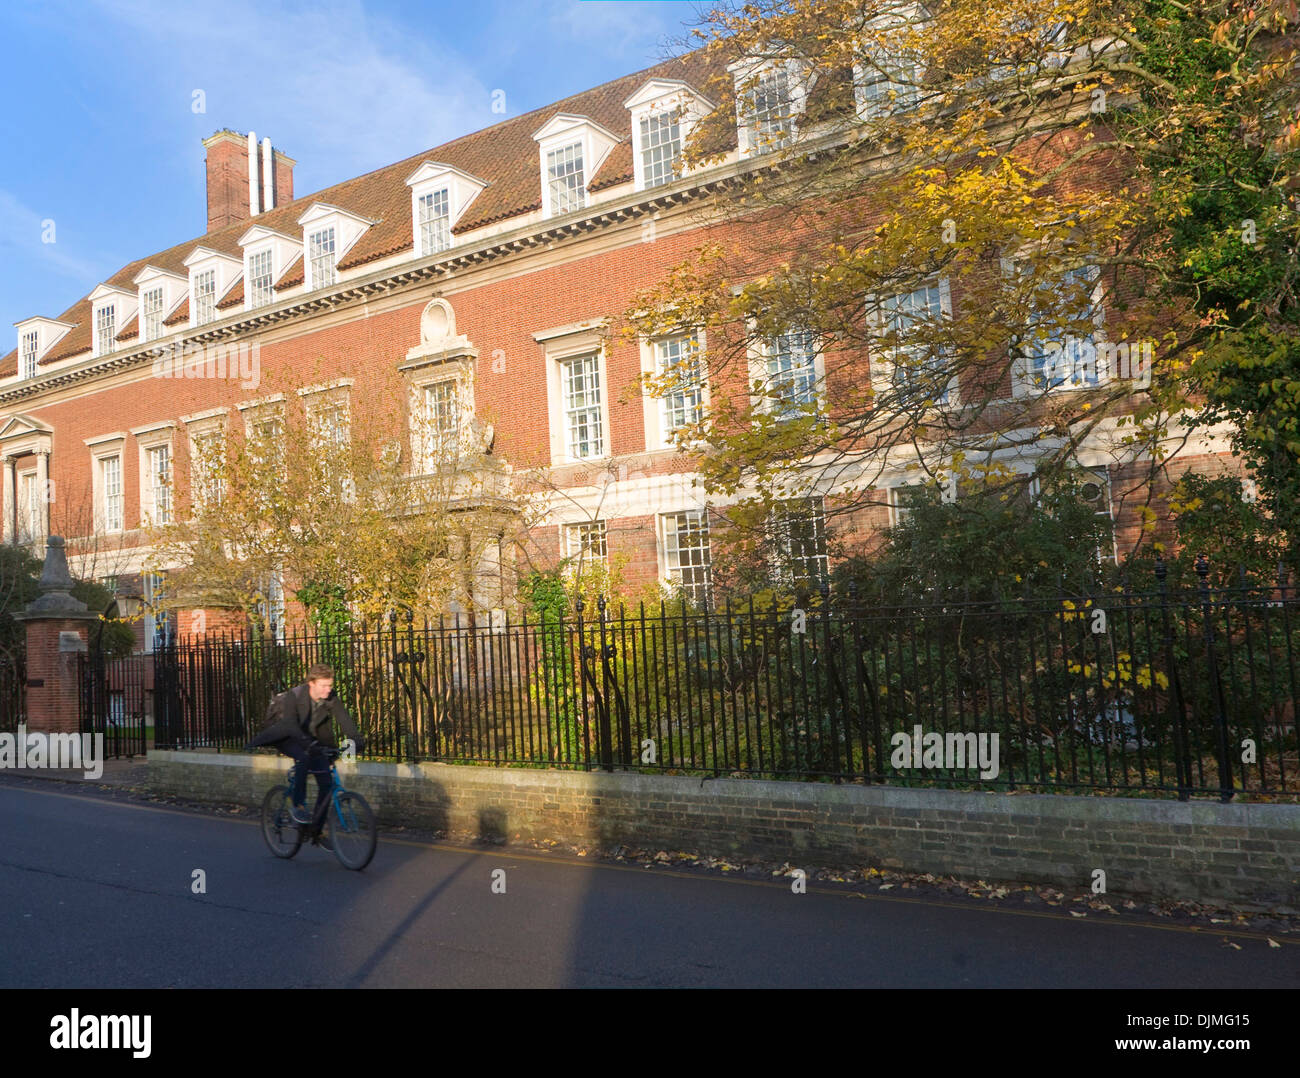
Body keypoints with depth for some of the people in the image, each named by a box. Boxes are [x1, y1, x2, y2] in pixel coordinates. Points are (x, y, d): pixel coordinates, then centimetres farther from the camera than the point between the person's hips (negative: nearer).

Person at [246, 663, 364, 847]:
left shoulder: (331, 697, -16)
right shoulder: (294, 696, -27)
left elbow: (344, 718, -27)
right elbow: (291, 724, -40)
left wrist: (357, 740, -44)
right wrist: (308, 743, -56)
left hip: (312, 739, 4)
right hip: (287, 738, -4)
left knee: (326, 783, -6)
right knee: (304, 757, -37)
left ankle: (316, 831, 6)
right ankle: (298, 806, -22)